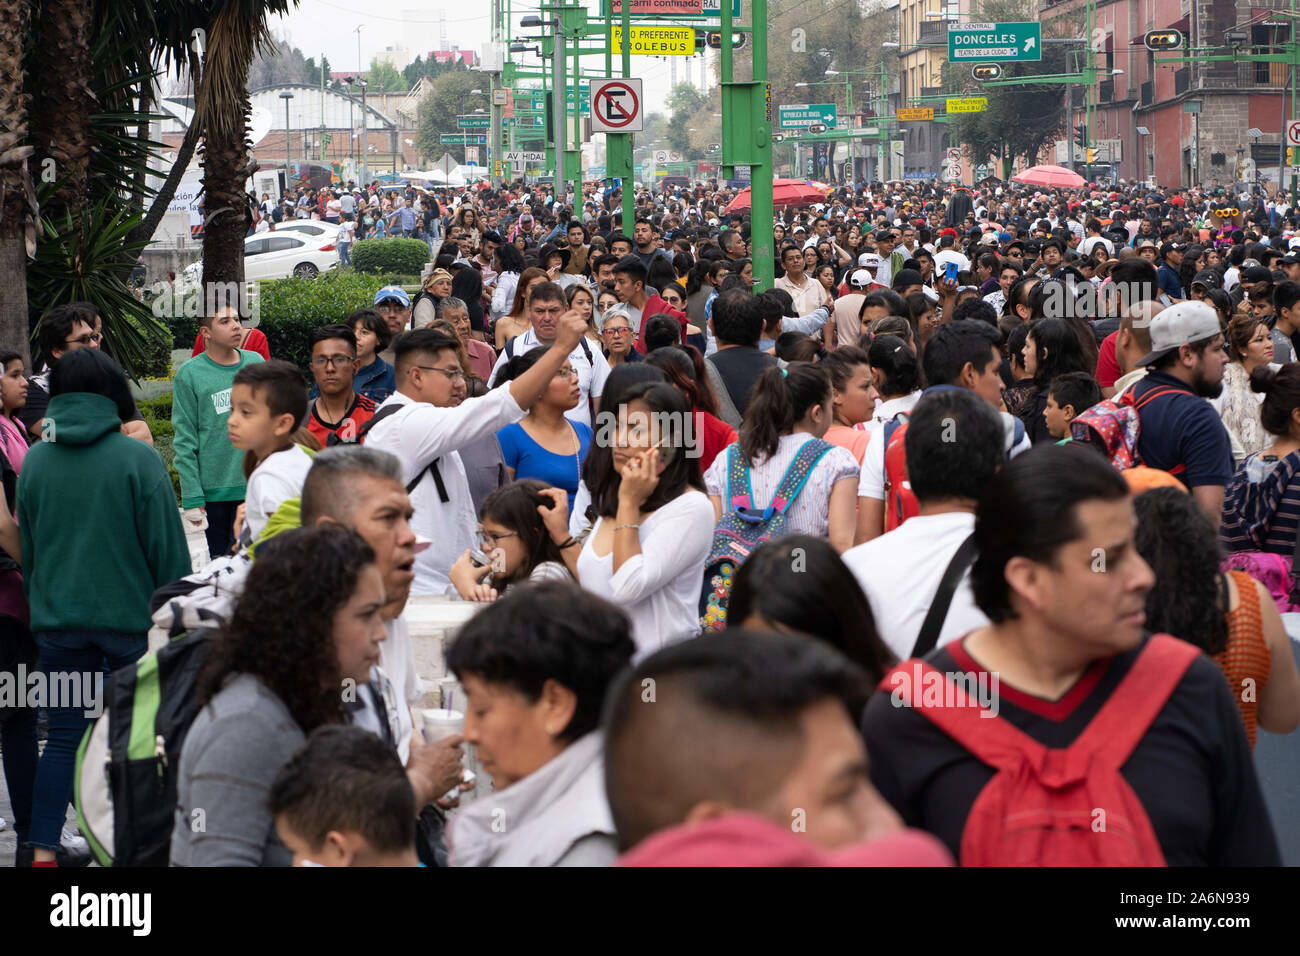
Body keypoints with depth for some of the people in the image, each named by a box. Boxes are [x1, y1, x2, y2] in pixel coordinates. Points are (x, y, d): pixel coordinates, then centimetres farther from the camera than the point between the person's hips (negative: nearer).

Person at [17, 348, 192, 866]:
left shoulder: (34, 460, 2)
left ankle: (43, 850, 0)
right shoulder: (139, 459, -10)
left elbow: (27, 549, 10)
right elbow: (168, 549, -8)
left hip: (58, 623, 3)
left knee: (63, 738, 6)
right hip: (132, 615, -3)